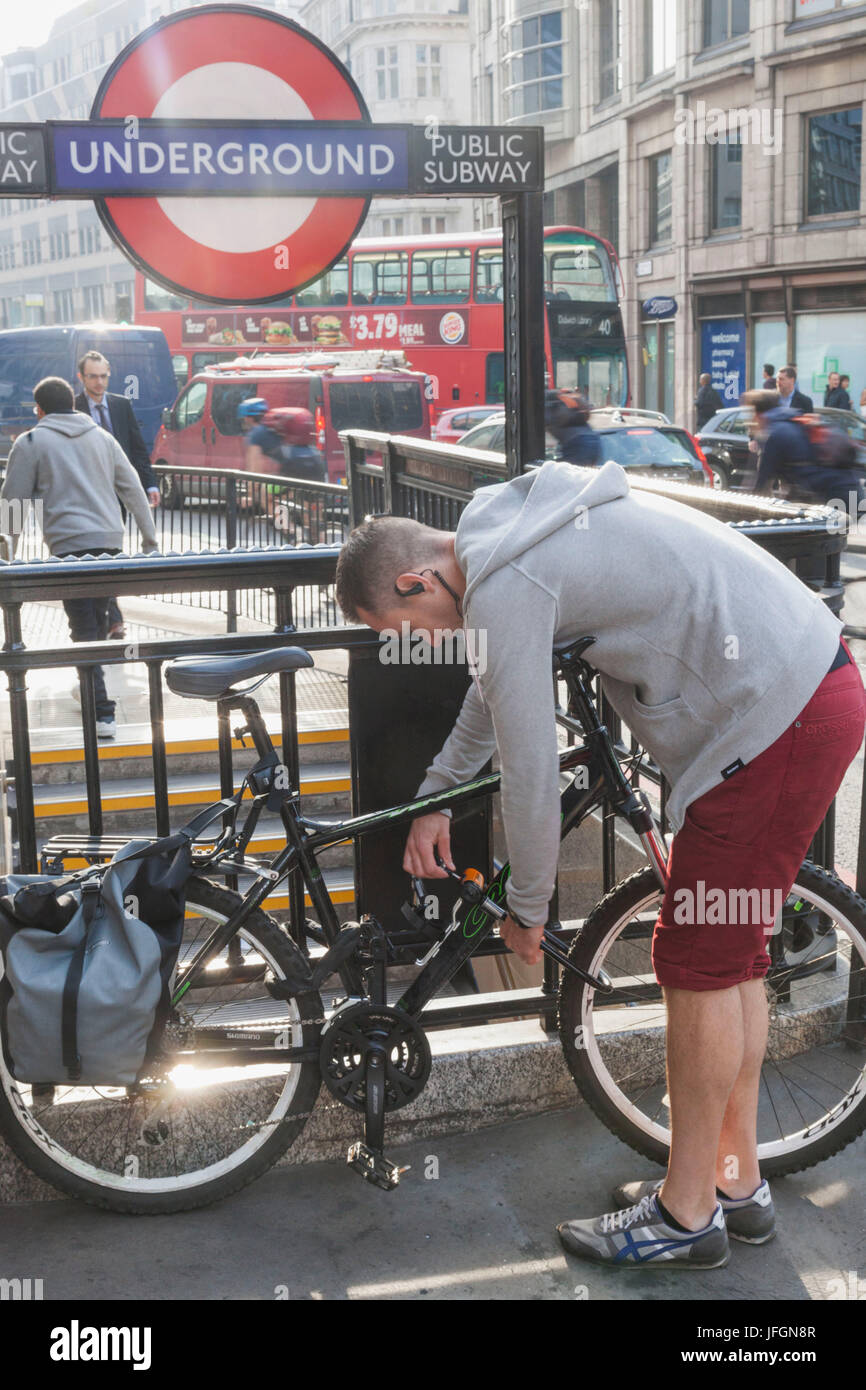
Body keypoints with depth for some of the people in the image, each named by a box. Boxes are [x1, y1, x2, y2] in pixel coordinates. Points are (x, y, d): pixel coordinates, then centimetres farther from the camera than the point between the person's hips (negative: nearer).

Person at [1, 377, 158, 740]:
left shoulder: (31, 442, 4)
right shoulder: (101, 437, 17)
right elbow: (132, 489, 16)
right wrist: (149, 537, 21)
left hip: (69, 545, -5)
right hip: (110, 541, 5)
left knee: (84, 629, -6)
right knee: (98, 620, 18)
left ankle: (102, 711, -12)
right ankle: (91, 687, 31)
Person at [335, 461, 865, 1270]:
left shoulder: (501, 588, -18)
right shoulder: (513, 531, 13)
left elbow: (529, 770, -14)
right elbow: (500, 681, 29)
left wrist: (525, 909, 1)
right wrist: (435, 798, 33)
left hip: (778, 720, -10)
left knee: (700, 963, 0)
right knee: (730, 953, 17)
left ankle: (687, 1217, 15)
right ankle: (736, 1182, 31)